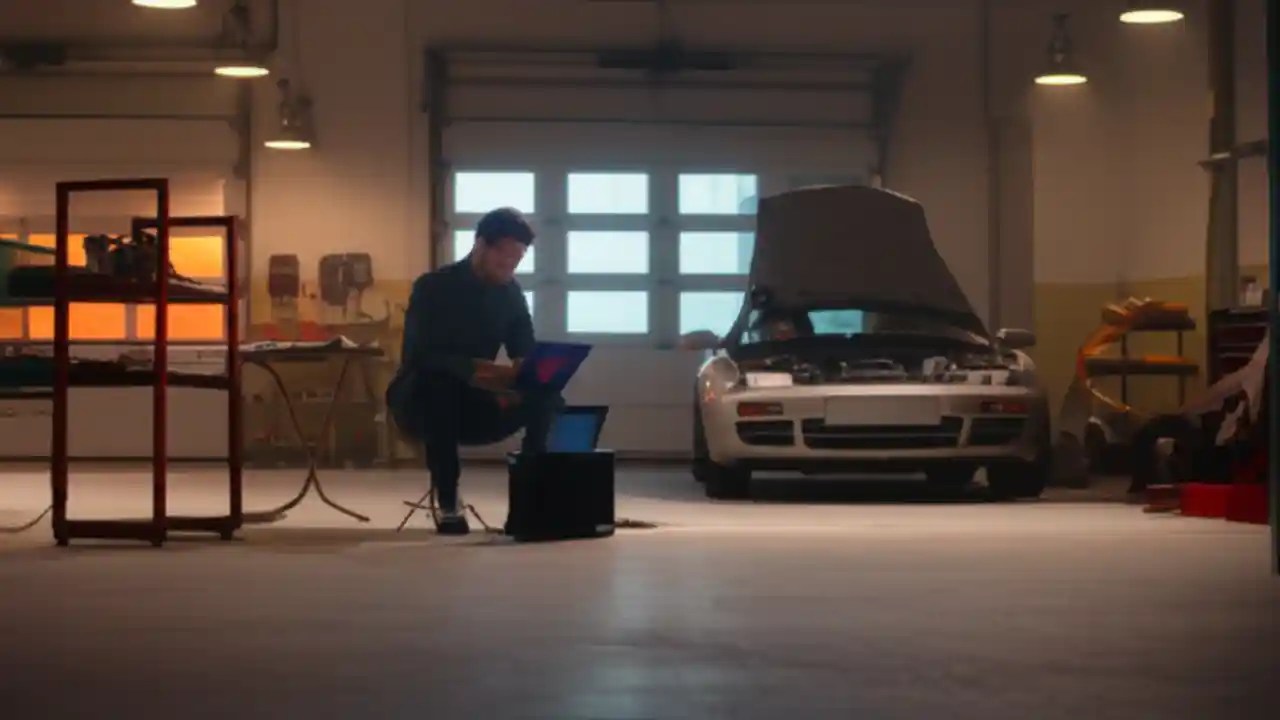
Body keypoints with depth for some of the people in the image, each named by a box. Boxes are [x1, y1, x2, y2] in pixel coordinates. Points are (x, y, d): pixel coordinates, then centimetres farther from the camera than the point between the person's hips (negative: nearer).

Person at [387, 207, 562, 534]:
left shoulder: (510, 293, 1)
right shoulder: (433, 287, -14)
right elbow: (418, 356, -26)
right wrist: (471, 369, -43)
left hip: (474, 405, 4)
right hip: (421, 403, -4)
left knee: (545, 397, -20)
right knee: (437, 383, -40)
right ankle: (448, 504, -33)